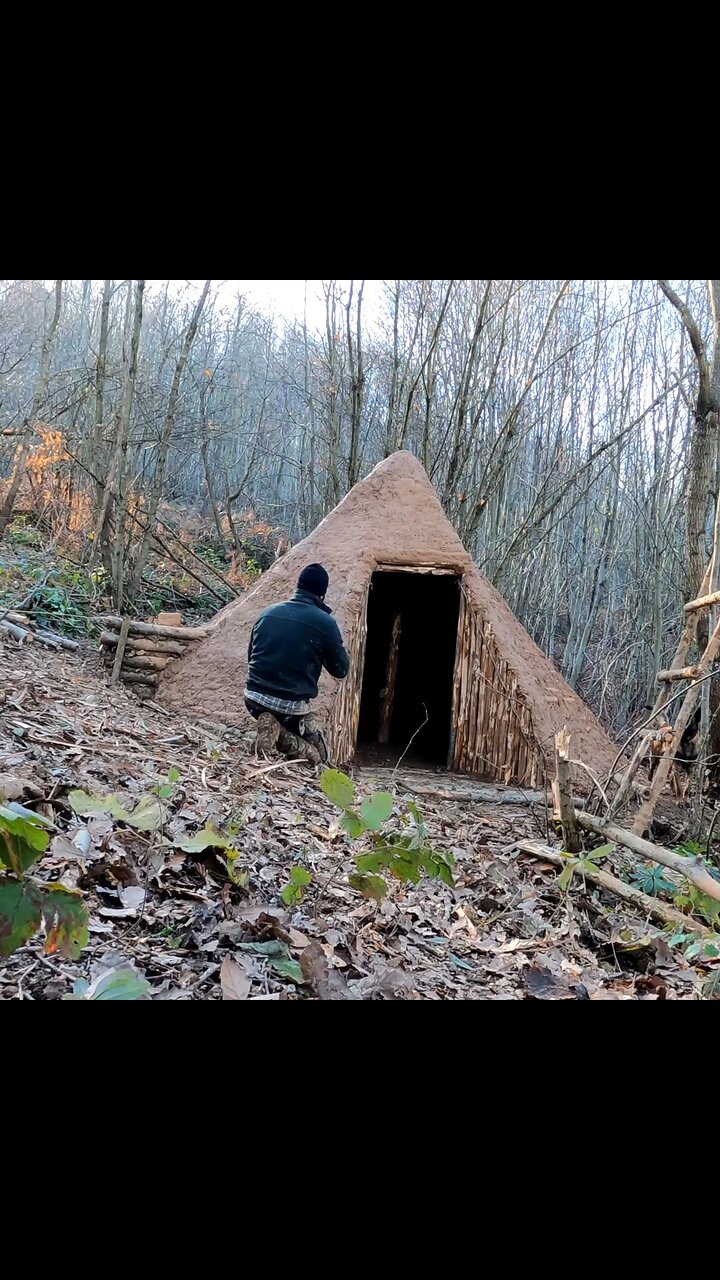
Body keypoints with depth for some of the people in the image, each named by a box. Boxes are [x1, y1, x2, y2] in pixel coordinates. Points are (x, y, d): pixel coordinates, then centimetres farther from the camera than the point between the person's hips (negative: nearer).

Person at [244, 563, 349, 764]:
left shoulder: (267, 613, 6)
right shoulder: (325, 623, -9)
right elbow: (341, 670, 3)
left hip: (253, 699, 4)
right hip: (291, 706, -4)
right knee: (317, 754, 18)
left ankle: (276, 730, -3)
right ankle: (282, 737, -13)